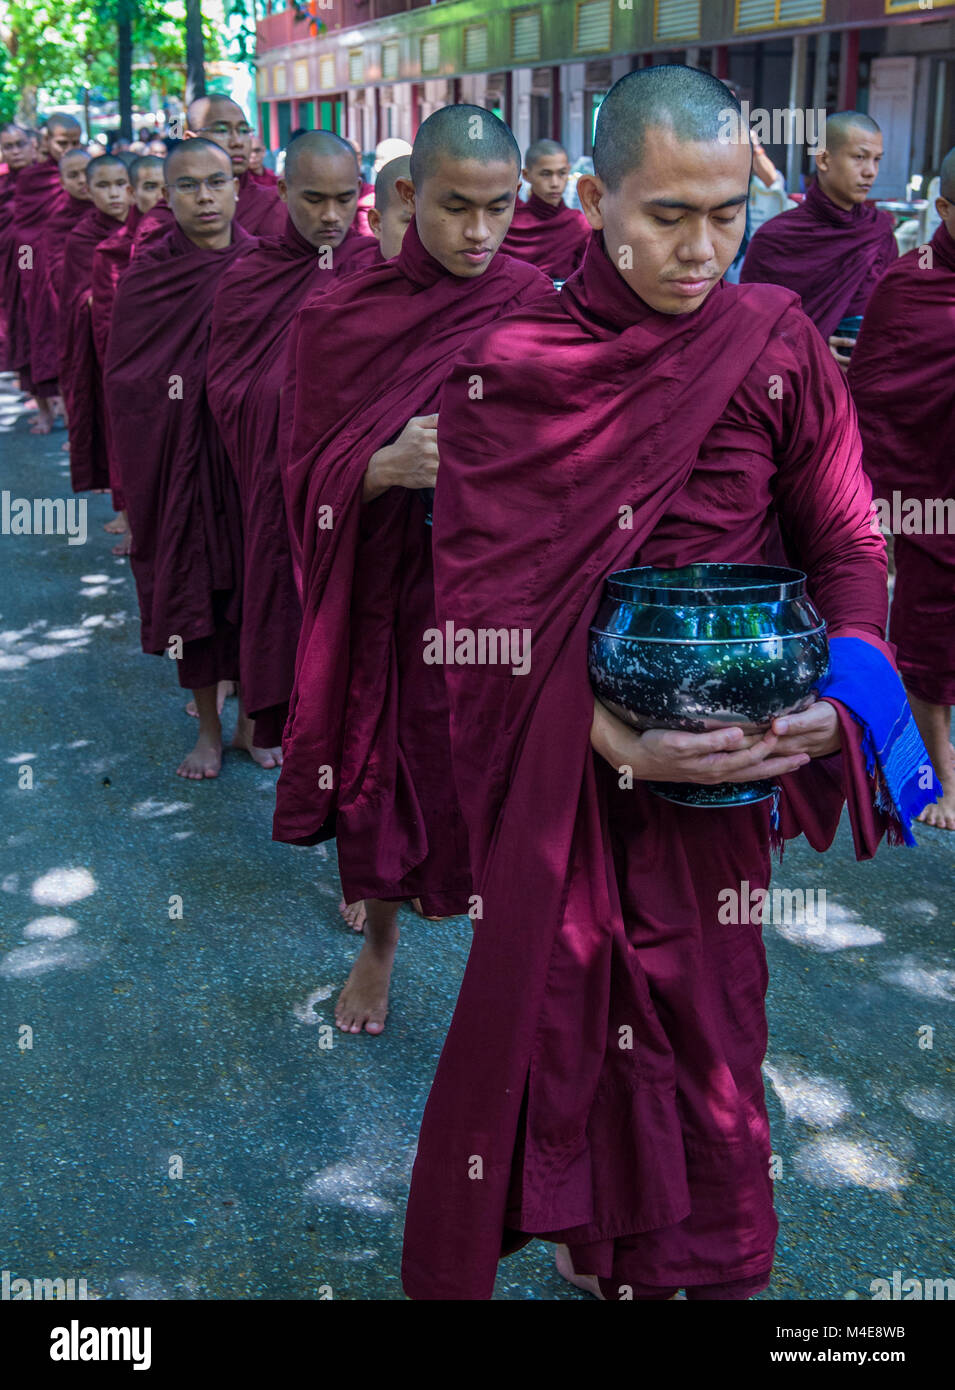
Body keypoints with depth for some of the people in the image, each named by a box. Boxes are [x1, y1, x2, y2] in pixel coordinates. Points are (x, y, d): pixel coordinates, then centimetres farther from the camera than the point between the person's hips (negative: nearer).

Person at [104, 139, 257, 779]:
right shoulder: (148, 275, 0)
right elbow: (128, 381, -1)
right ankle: (208, 727, 20)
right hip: (178, 455, 0)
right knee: (190, 582, 4)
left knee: (253, 579, 6)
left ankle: (249, 718, 23)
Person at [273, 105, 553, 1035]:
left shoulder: (540, 311, -3)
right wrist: (389, 464, -24)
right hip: (391, 592, 1)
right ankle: (379, 943, 39)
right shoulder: (341, 318, -4)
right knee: (384, 766, 13)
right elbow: (311, 477, -4)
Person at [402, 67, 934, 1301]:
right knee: (553, 996, 12)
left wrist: (839, 700, -20)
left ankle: (688, 1257, 39)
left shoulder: (779, 352, -6)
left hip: (720, 750, 0)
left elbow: (845, 547, -2)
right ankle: (588, 1238, 40)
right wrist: (608, 730, -24)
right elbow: (477, 593, -11)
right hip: (559, 764, 0)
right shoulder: (507, 373, -8)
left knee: (696, 1004, 14)